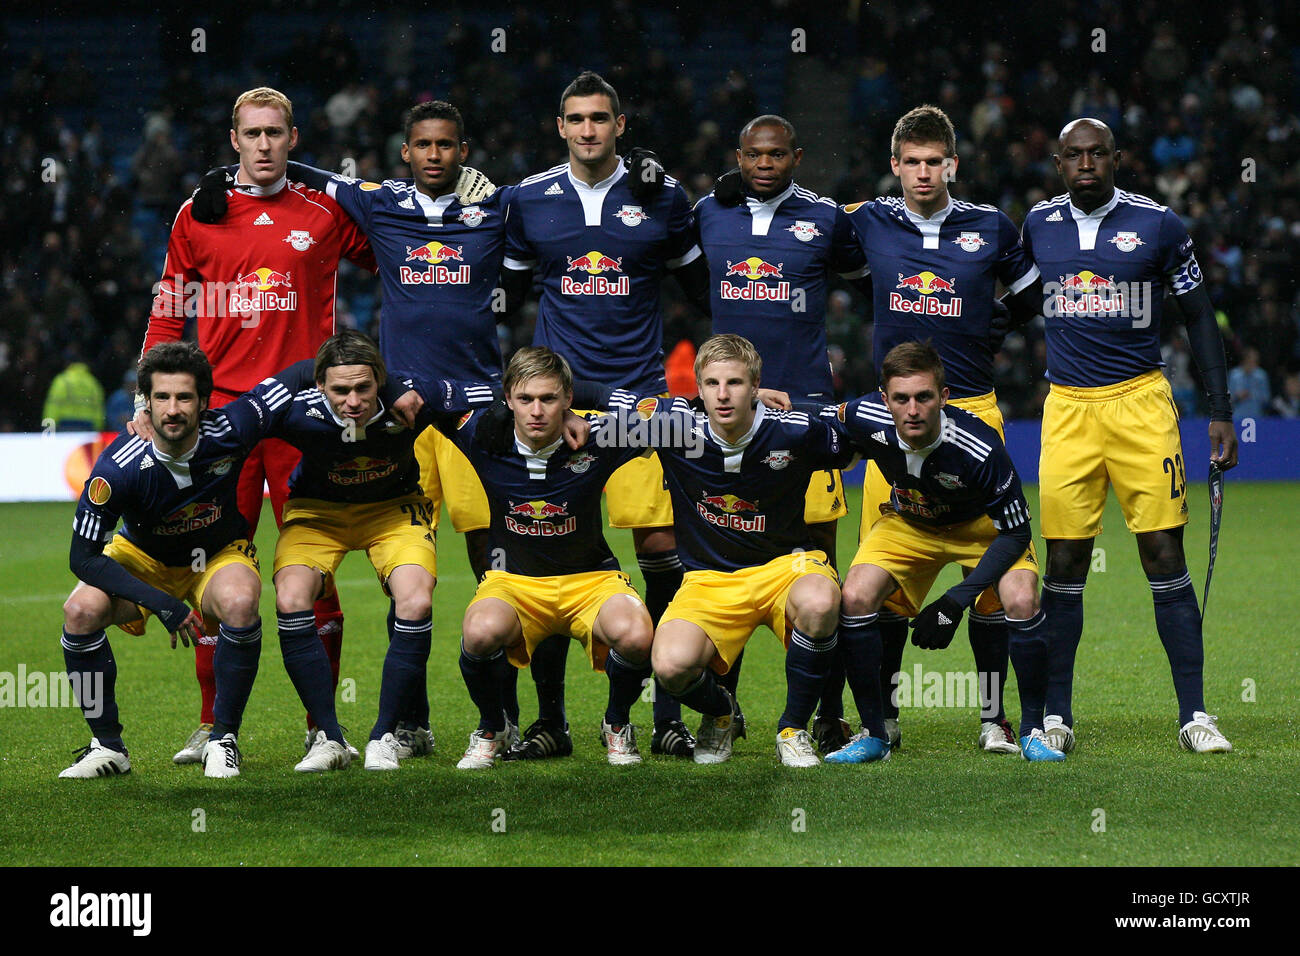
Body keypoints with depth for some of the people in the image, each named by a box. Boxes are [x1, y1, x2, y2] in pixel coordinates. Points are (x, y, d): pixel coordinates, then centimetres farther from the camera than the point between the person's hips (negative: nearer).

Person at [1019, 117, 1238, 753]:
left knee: (1163, 555, -6)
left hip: (1139, 402, -2)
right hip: (1067, 407, 2)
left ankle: (1193, 714, -3)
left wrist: (1220, 413, 2)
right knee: (1065, 563, 0)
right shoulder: (1039, 225, 8)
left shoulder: (1157, 225, 0)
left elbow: (1199, 319, 7)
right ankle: (1055, 716, 8)